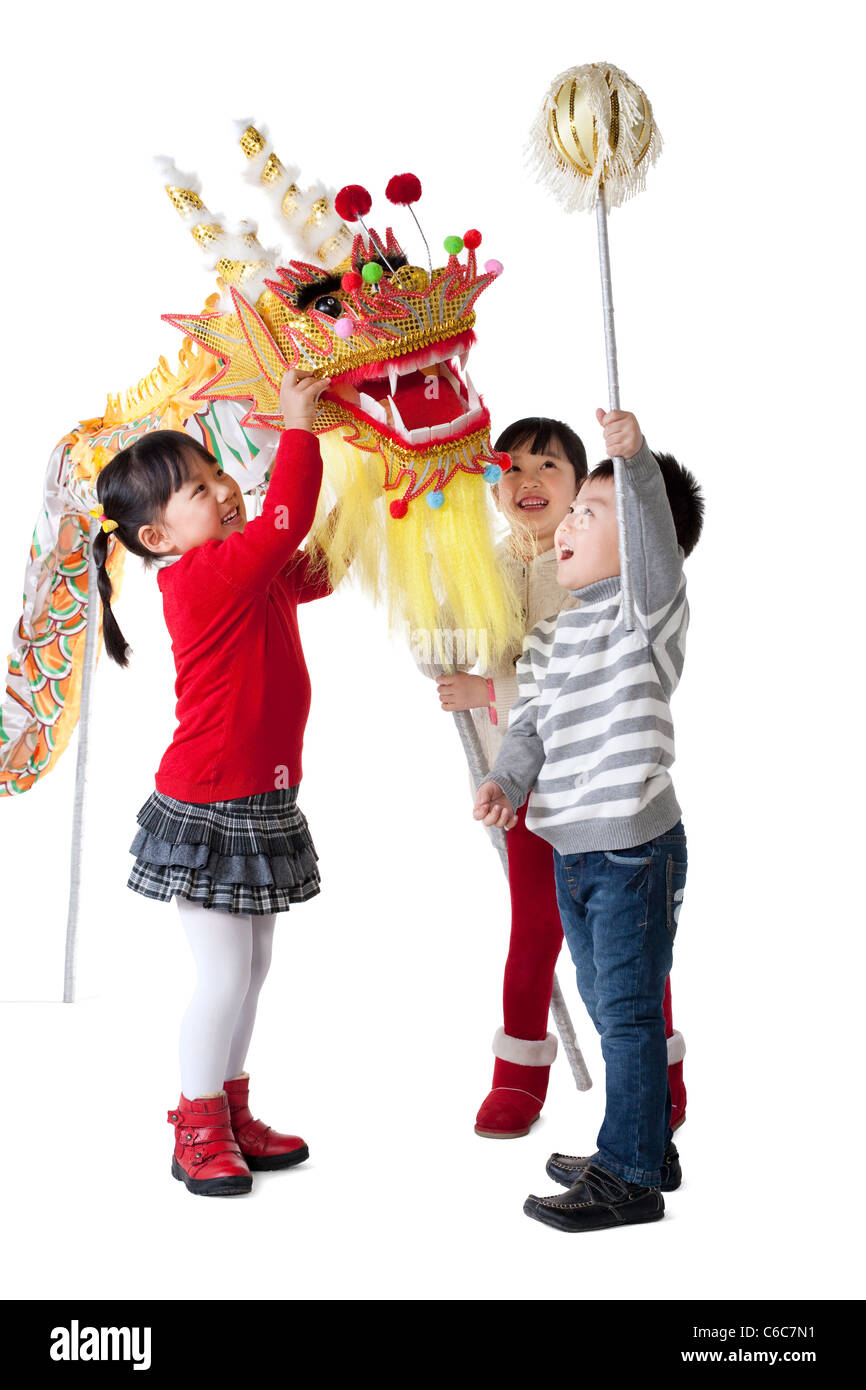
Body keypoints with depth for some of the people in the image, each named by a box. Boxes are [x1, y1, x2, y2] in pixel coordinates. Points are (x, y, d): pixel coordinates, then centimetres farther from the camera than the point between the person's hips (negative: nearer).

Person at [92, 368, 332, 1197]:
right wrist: (297, 425, -24)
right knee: (223, 977, 0)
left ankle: (232, 1117, 32)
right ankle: (198, 1135, 18)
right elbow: (285, 522, -31)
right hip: (208, 813, -9)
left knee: (251, 969, 17)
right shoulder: (202, 577, -20)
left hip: (259, 808, 9)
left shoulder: (252, 575, 7)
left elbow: (316, 567, 19)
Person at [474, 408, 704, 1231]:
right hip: (571, 851, 8)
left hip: (637, 850, -8)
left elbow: (658, 548, -29)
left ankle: (630, 1178, 13)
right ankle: (644, 1150, 35)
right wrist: (505, 782, -9)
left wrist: (637, 462, -43)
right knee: (607, 1008, 19)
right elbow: (532, 723, 9)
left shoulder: (650, 611, -8)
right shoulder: (552, 634, 13)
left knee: (629, 1014, 0)